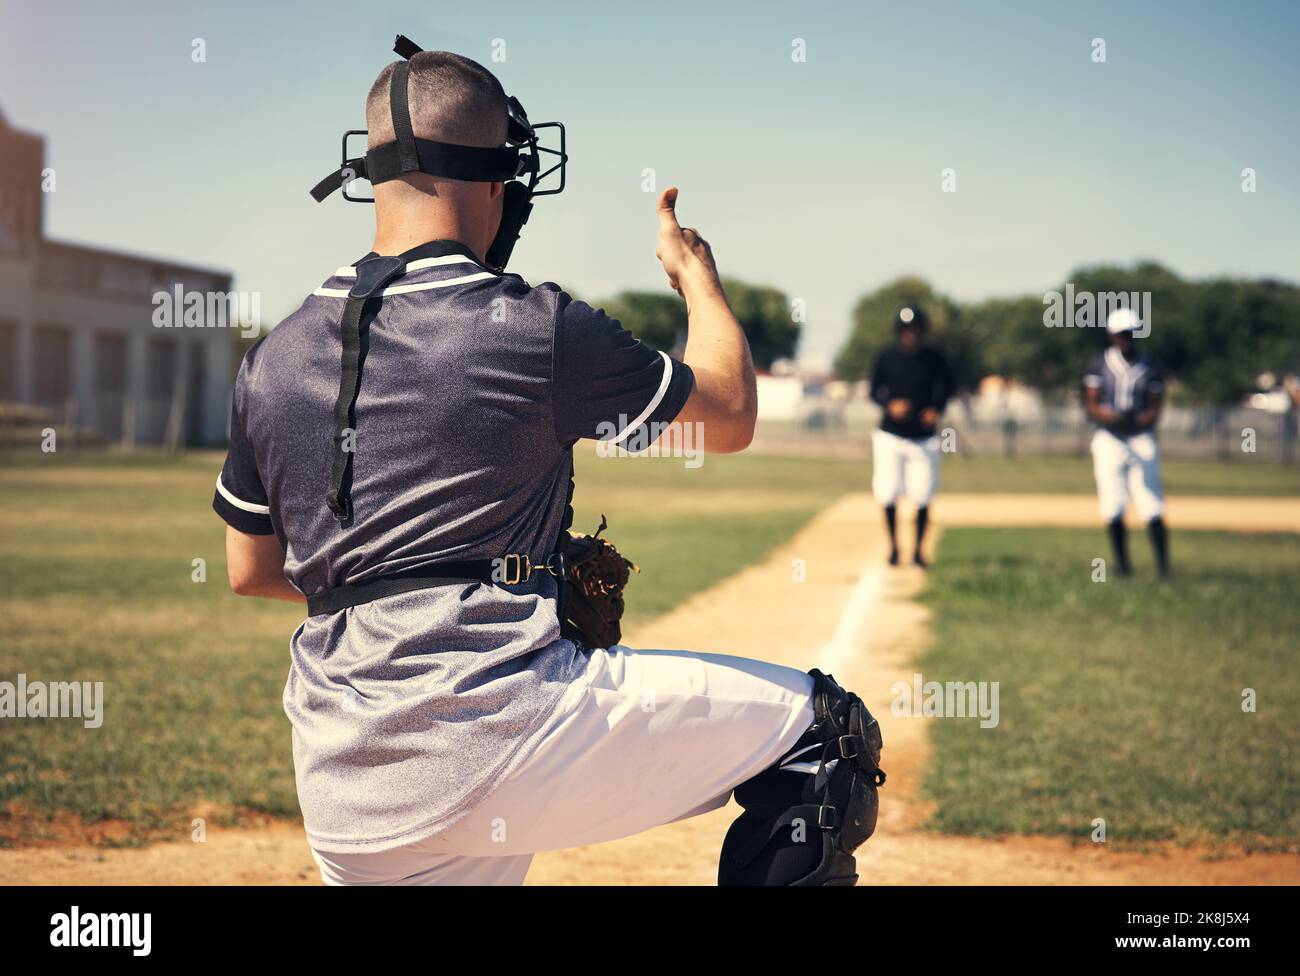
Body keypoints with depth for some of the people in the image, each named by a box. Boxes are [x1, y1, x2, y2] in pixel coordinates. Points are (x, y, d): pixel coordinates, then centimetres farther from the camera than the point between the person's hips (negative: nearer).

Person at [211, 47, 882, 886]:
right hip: (496, 720, -6)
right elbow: (731, 416, 8)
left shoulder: (271, 361, 9)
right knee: (825, 727, 6)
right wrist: (696, 271, 24)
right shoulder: (535, 327, -6)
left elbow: (250, 571, 20)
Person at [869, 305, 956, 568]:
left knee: (922, 496, -3)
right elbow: (875, 391, 6)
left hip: (924, 437, 0)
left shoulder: (934, 358, -2)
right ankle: (893, 545, 15)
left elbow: (948, 386, 12)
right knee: (888, 493, -4)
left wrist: (938, 409, -6)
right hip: (891, 435, 0)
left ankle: (919, 549, 13)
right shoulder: (886, 358, -3)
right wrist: (890, 404, -14)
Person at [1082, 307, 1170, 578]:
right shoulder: (1099, 365, 3)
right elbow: (1091, 406, -1)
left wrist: (1136, 420, -20)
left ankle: (1163, 566, -5)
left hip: (1142, 439, 0)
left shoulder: (1151, 368, 5)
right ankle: (1122, 563, 9)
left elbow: (1154, 411, 2)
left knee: (1151, 505, -7)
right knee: (1113, 505, -4)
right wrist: (1113, 417, -21)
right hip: (1108, 440, 0)